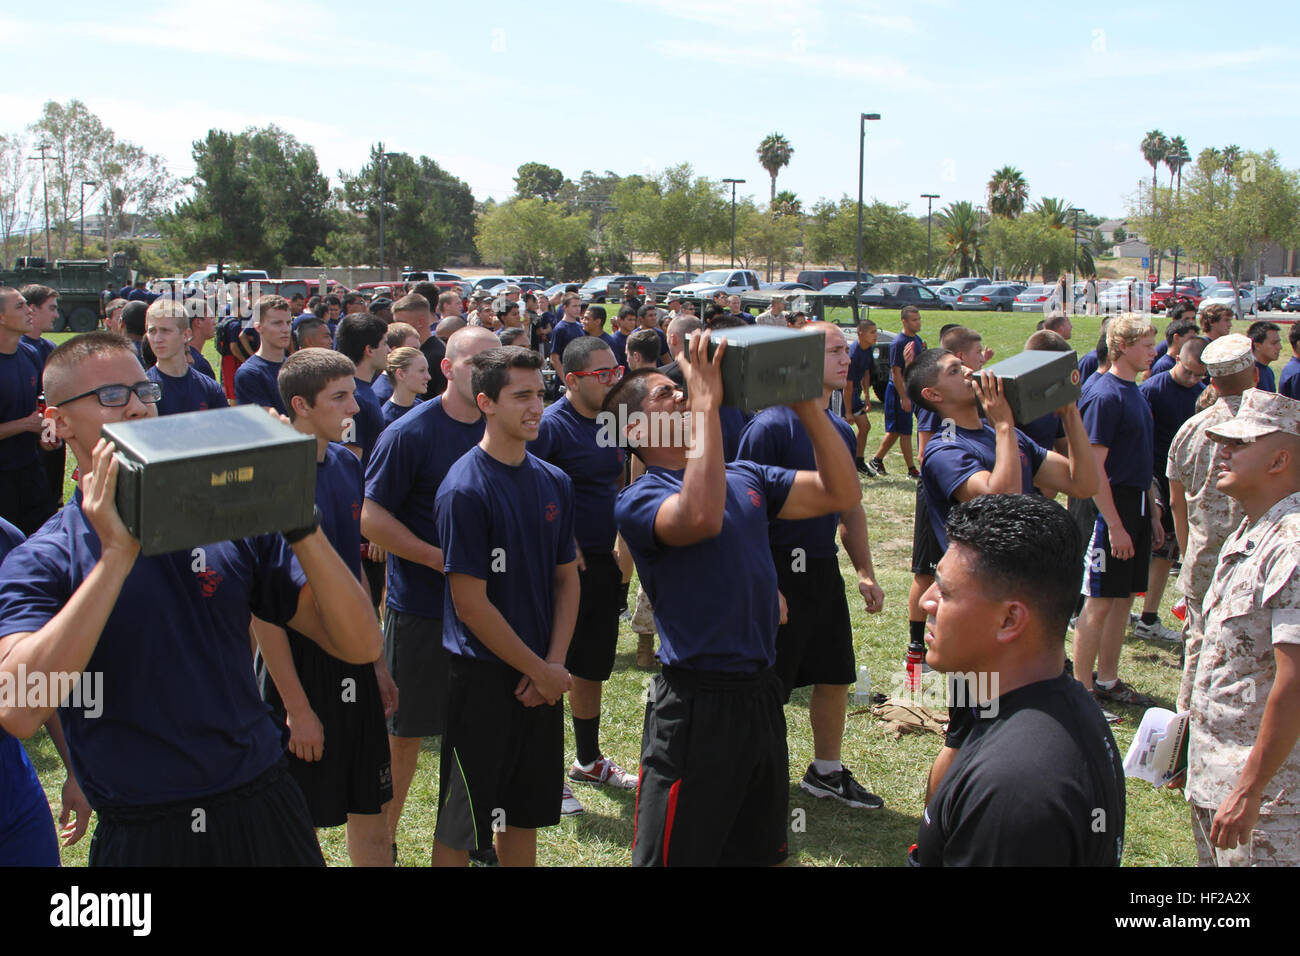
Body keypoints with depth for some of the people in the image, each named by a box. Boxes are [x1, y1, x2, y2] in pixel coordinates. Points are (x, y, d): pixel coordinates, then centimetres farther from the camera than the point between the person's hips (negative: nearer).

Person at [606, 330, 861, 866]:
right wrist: (707, 404, -30)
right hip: (696, 703, -7)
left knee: (760, 851, 22)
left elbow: (842, 493, 3)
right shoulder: (639, 501, -12)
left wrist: (807, 403, -5)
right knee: (677, 853, 6)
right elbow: (701, 517, -34)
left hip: (761, 694, 7)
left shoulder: (746, 477, 9)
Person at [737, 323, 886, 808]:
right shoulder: (771, 426, -15)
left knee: (835, 676, 16)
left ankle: (827, 770, 34)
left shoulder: (841, 430, 9)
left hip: (825, 569, 8)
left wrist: (865, 572, 15)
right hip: (780, 571, -8)